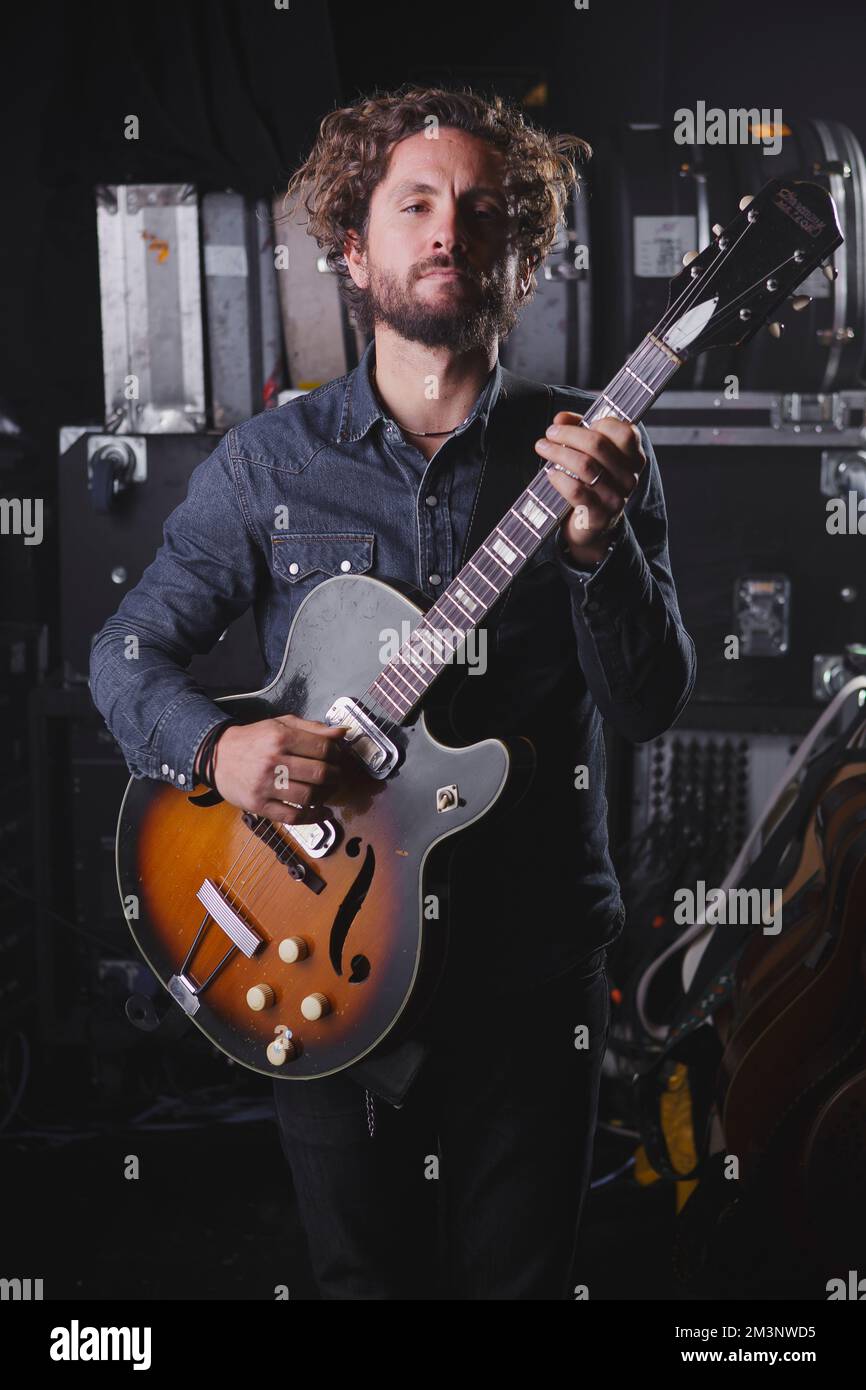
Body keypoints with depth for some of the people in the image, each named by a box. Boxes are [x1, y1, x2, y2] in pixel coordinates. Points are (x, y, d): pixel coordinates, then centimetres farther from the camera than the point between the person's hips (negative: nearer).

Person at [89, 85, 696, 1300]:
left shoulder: (593, 453, -1)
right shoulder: (270, 459, 1)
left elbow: (650, 707, -8)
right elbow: (128, 651, 2)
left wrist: (598, 543, -26)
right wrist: (214, 745, -19)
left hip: (531, 964, 0)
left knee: (518, 1276, 13)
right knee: (364, 1276, 15)